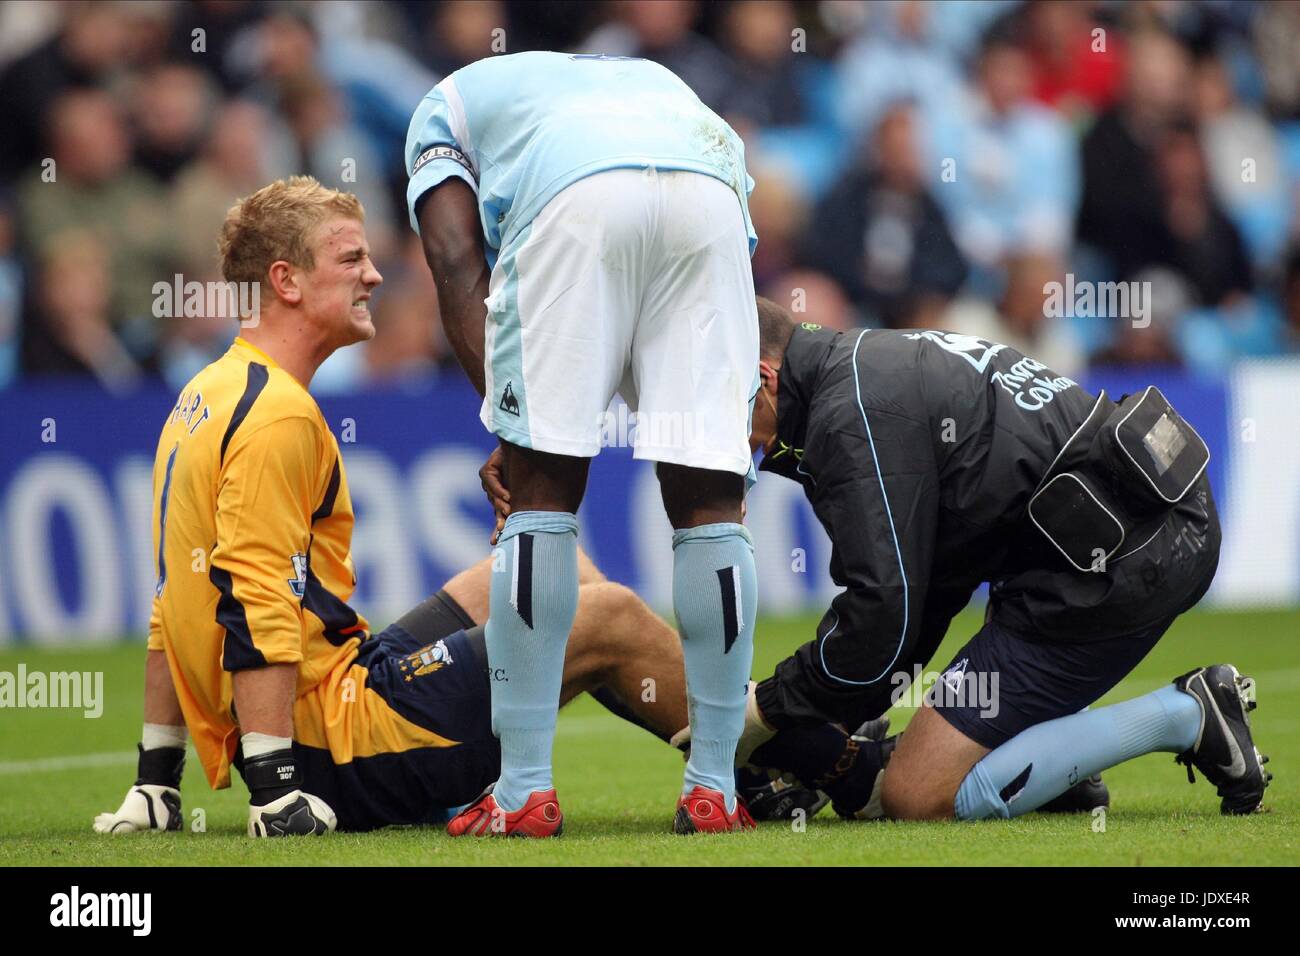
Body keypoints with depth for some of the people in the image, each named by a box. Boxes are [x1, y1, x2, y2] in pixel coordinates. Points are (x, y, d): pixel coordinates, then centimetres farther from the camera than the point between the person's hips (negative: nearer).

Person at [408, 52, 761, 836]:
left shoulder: (447, 105, 35)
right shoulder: (654, 80, 44)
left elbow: (458, 265, 16)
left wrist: (508, 418, 10)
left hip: (575, 200, -3)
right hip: (711, 193, 3)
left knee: (541, 487, 6)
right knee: (710, 498, 9)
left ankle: (525, 787, 5)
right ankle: (714, 787, 10)